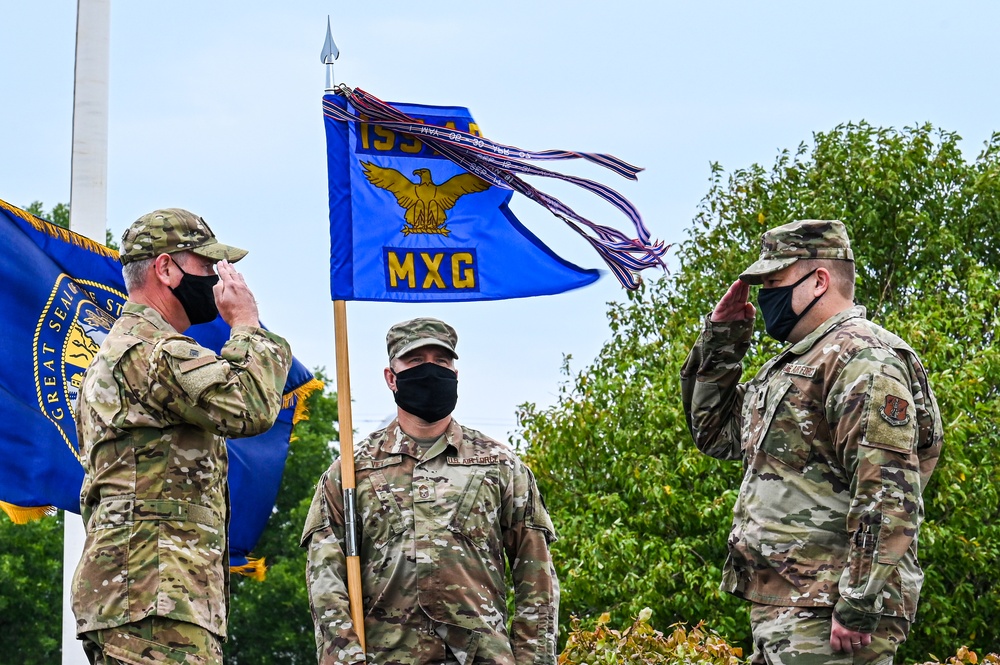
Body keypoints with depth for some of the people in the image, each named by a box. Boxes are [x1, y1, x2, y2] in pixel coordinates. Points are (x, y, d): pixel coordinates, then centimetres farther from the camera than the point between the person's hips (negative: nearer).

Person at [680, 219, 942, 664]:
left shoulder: (862, 357, -12)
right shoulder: (796, 363, 21)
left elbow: (889, 494, -21)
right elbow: (714, 433, 32)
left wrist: (859, 606, -25)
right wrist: (720, 341, 19)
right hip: (778, 607, 10)